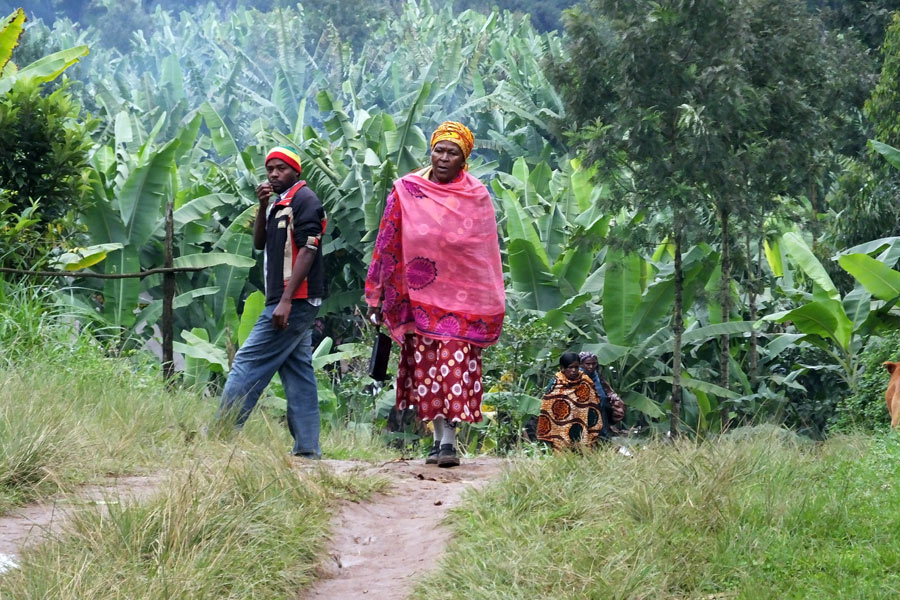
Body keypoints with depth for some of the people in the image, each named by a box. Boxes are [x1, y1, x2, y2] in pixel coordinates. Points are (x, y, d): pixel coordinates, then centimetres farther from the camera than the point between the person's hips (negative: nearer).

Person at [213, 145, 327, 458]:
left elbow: (307, 251, -17)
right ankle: (307, 446, 6)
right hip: (291, 303, 10)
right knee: (298, 371, 7)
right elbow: (259, 243, 20)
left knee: (249, 363, -10)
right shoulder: (279, 203, 21)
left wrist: (285, 301, -23)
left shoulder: (304, 199, -8)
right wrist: (263, 206, 5)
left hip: (294, 300, -10)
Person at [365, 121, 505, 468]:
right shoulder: (406, 191, 3)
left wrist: (491, 307, 4)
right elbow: (388, 245, 5)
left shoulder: (477, 197, 3)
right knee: (426, 364, 1)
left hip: (462, 298, -1)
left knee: (455, 365, -10)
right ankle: (439, 436, 10)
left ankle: (449, 440, -12)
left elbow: (487, 256, 6)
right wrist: (377, 296, 4)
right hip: (420, 296, 1)